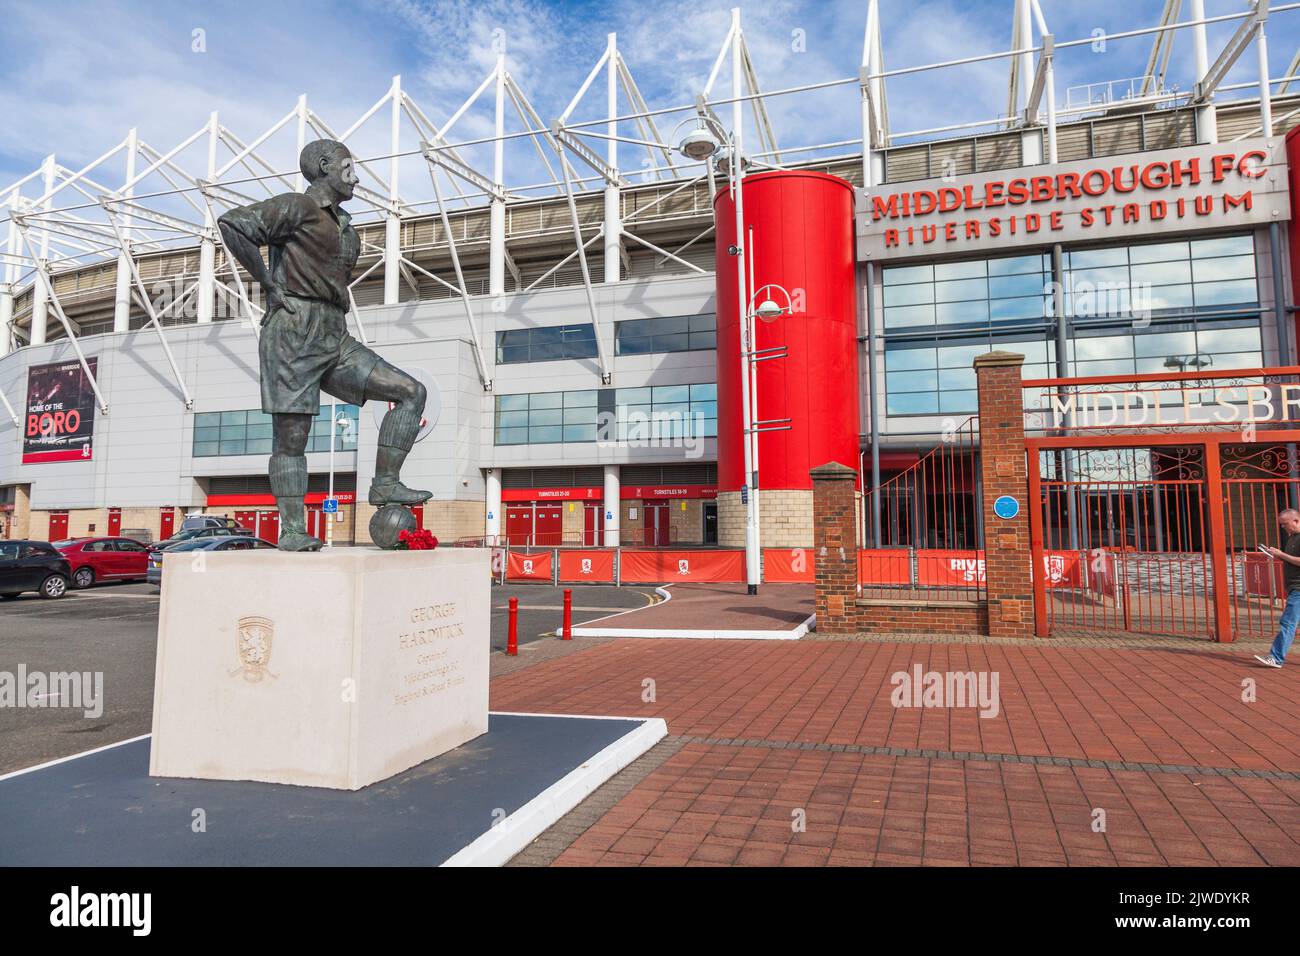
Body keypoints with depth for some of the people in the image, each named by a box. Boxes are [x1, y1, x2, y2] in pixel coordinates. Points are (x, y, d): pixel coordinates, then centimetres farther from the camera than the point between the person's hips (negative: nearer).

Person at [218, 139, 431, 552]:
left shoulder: (345, 227, 23)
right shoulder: (297, 207, -1)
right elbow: (232, 223, -15)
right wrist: (267, 282, -11)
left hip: (335, 339, 7)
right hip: (293, 331, -7)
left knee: (411, 392, -6)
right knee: (291, 436, -6)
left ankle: (385, 484, -8)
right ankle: (292, 531, 0)